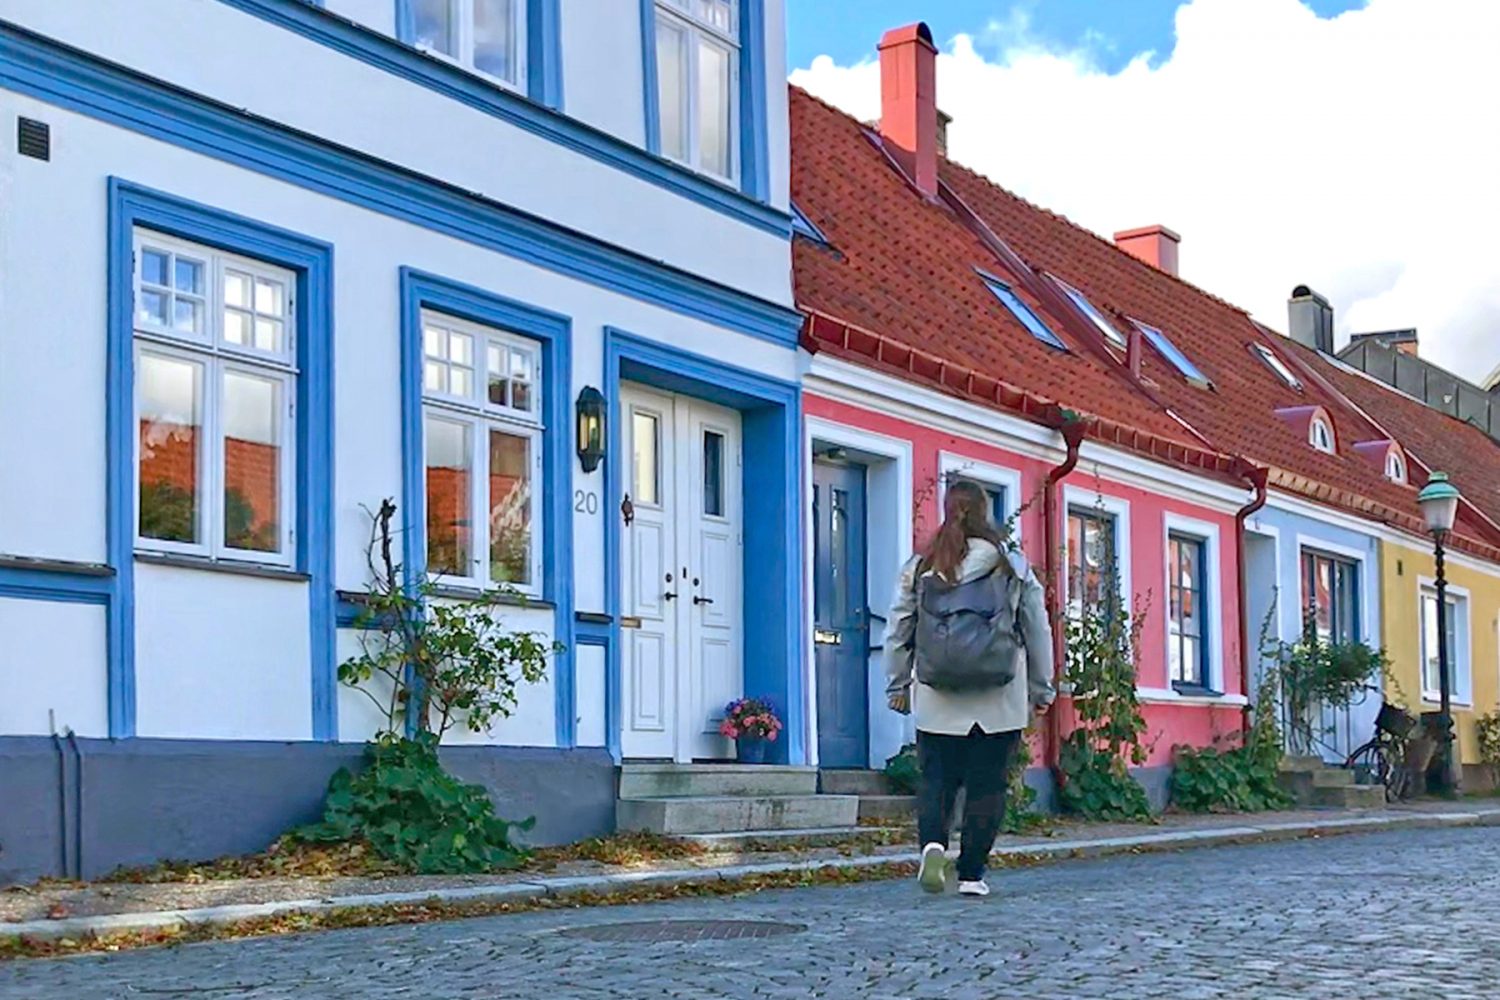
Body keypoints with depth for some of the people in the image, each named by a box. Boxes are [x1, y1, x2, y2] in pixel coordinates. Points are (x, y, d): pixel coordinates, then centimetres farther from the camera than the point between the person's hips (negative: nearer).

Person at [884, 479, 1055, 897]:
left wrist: (897, 686, 18)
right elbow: (1038, 632, 7)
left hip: (937, 701, 1)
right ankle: (972, 874, 7)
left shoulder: (918, 568, 2)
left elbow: (898, 632, 7)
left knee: (936, 778, 9)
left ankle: (933, 842, -17)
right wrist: (1041, 689, 17)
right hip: (1000, 701, 0)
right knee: (987, 784, 7)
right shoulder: (1015, 567, 2)